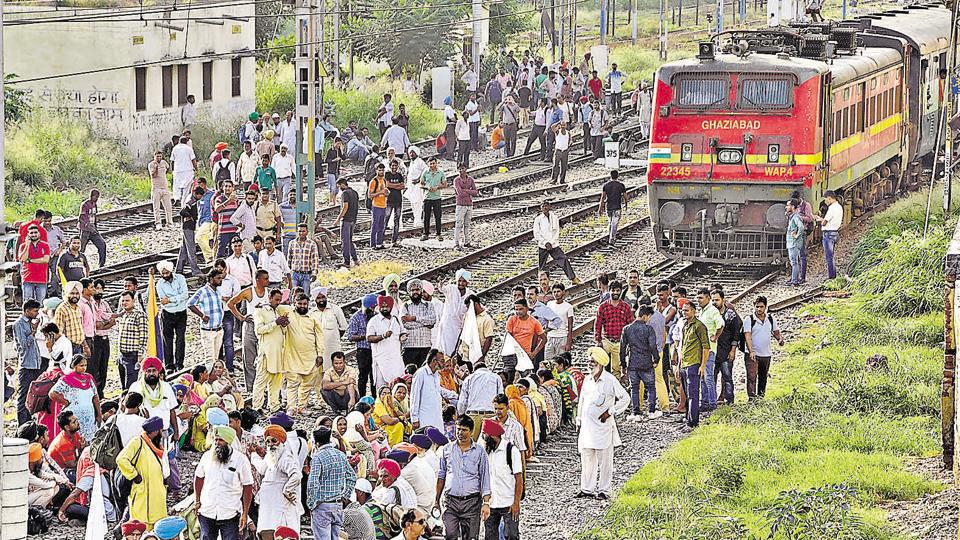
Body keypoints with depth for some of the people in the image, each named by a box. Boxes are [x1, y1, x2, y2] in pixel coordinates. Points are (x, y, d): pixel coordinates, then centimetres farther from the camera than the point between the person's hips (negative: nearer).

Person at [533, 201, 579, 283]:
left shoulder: (554, 218, 6)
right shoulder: (538, 219, 1)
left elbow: (557, 232, 4)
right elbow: (536, 234, -2)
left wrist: (551, 243, -9)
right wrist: (546, 243, -12)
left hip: (554, 245, 1)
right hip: (542, 246, -1)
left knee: (564, 260, -9)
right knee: (541, 266, 1)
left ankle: (573, 279, -6)